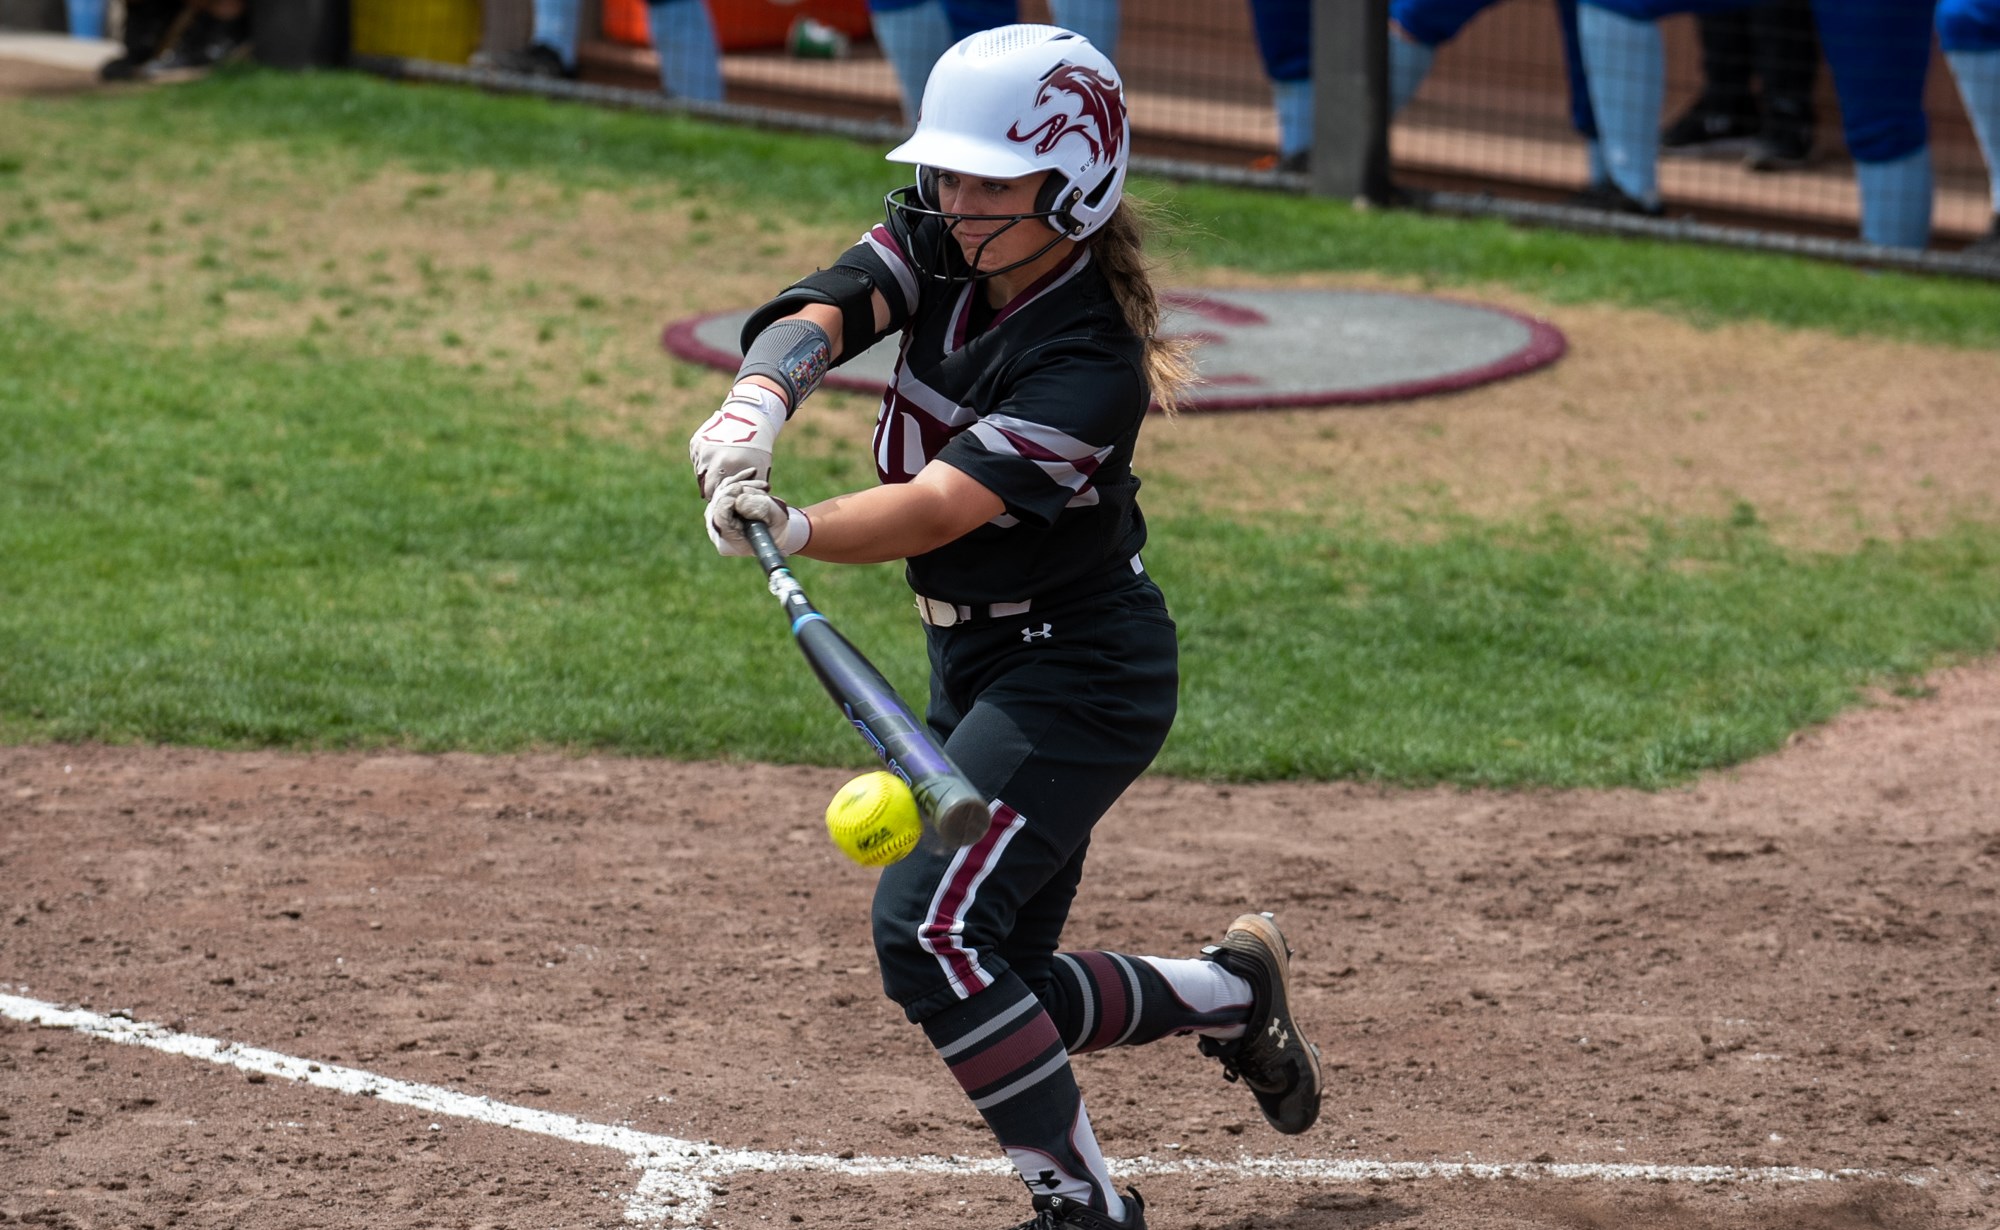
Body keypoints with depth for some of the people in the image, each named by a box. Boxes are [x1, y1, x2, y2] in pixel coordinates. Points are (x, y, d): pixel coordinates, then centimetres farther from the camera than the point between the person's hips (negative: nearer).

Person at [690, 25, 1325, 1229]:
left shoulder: (1093, 363, -24)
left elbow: (944, 504, -36)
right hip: (976, 662, 8)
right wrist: (759, 401, -45)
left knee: (930, 927, -21)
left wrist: (795, 530, -53)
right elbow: (823, 311, -23)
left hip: (1081, 676, -8)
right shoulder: (934, 245, -3)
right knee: (996, 989, 12)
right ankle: (1233, 990, 36)